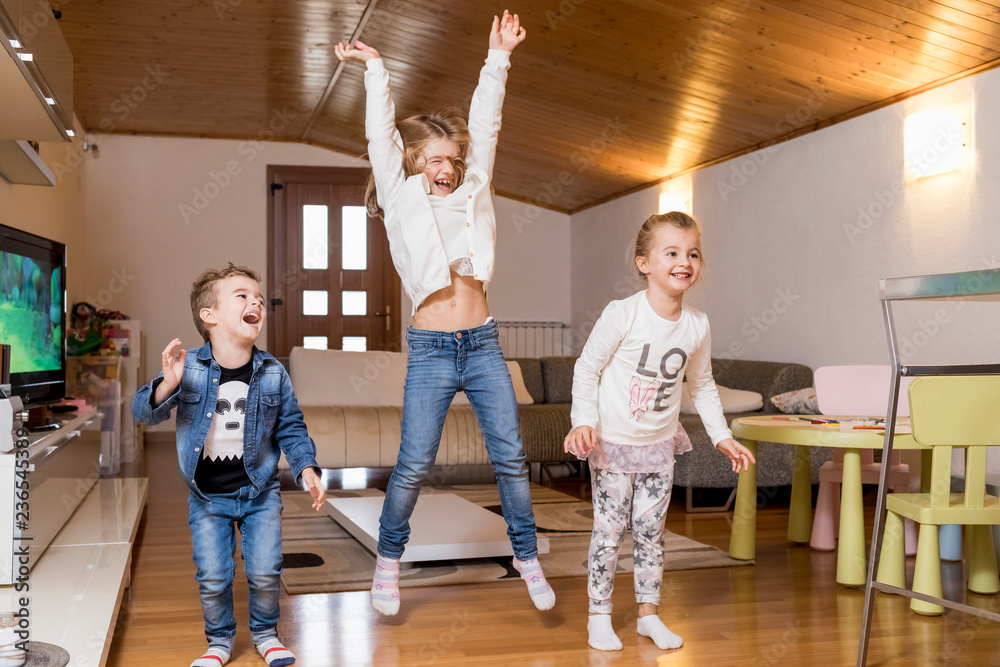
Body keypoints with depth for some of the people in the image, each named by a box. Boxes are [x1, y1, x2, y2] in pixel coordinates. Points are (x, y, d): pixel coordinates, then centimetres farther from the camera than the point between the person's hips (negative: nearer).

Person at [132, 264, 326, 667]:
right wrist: (167, 386, -30)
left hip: (259, 492, 1)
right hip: (207, 497, -1)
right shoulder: (189, 368, -12)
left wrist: (307, 470, -9)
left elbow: (291, 428, 3)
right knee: (213, 577, 3)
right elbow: (144, 412, -10)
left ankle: (265, 633, 29)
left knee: (265, 572, 2)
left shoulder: (273, 374, -6)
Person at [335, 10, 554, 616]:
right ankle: (389, 557, 18)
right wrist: (377, 70, 1)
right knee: (414, 464, -1)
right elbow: (382, 136, 0)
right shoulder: (402, 198, 4)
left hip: (484, 344, 3)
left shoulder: (471, 192, 12)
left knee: (510, 455, 3)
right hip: (431, 350, -3)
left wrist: (498, 58, 10)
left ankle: (527, 556, 16)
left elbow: (485, 125, 10)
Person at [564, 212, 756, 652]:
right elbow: (587, 368, -9)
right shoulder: (623, 314, -18)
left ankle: (648, 613, 24)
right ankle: (599, 615, 16)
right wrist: (584, 422, -18)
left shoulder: (697, 325, -4)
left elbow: (702, 384, 10)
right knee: (609, 530, 2)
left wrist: (722, 436, 7)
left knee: (651, 531, 11)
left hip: (659, 445, 4)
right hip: (612, 442, -4)